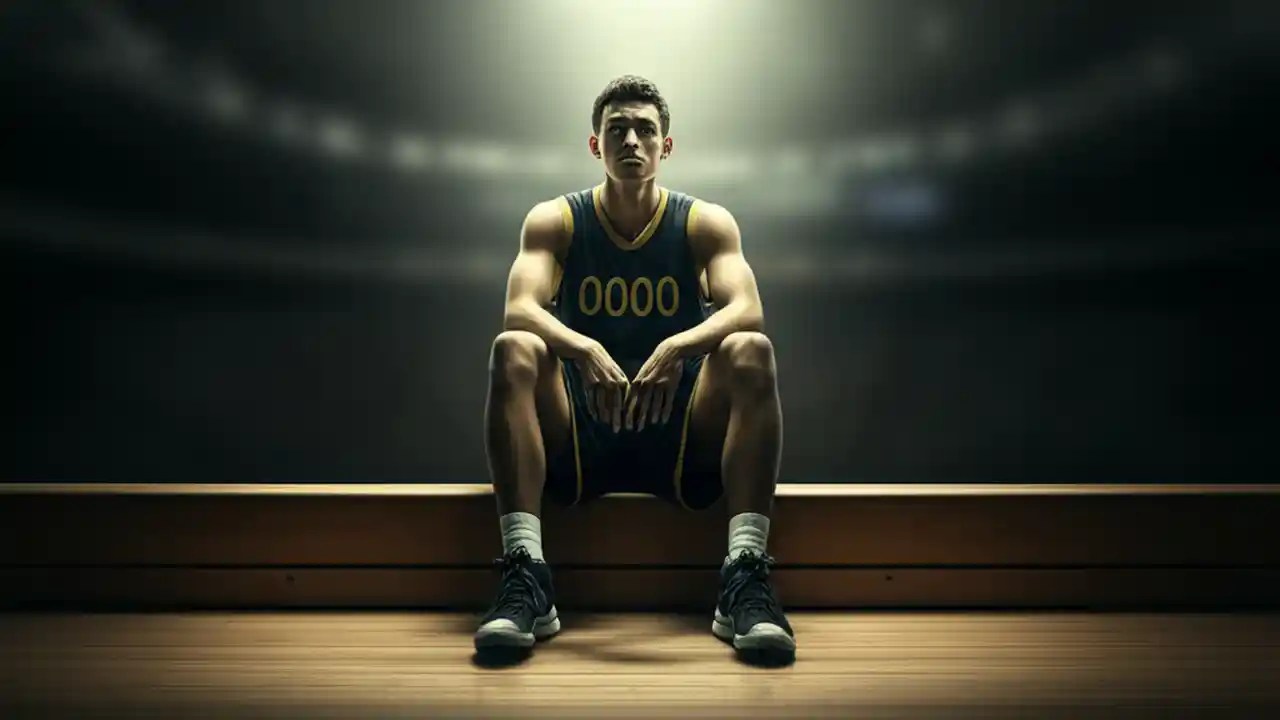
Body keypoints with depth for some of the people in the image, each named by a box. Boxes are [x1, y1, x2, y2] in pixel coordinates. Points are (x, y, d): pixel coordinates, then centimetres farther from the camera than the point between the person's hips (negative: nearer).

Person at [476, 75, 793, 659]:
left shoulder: (706, 223, 3)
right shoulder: (554, 221, 3)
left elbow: (746, 309, -16)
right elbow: (520, 308, -16)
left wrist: (676, 349, -36)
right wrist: (586, 351, -36)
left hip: (683, 437, 0)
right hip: (577, 439, 0)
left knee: (751, 351, -27)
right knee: (513, 351, -27)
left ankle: (746, 575, -33)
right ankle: (525, 577, -33)